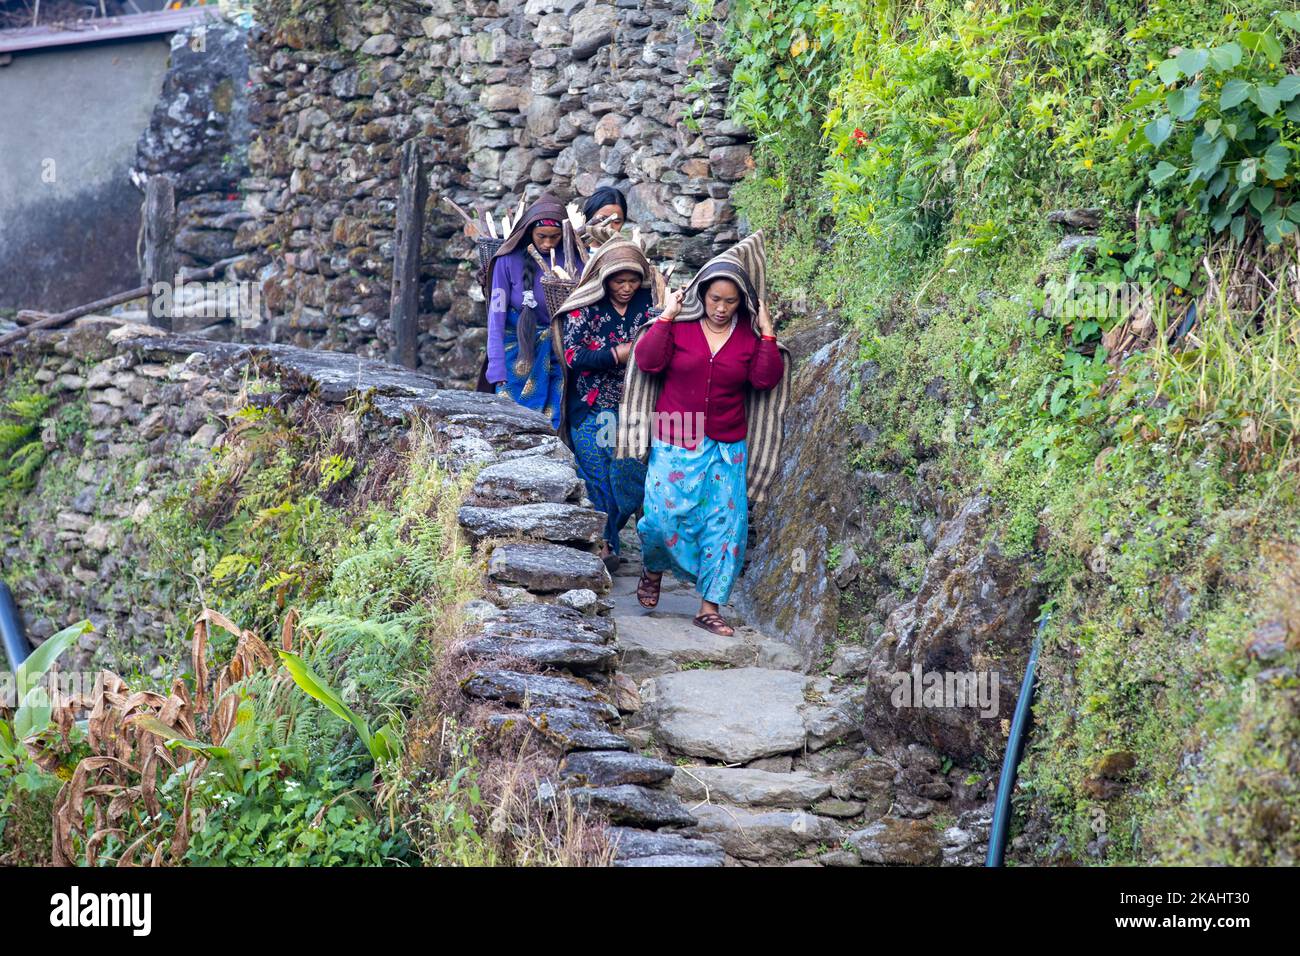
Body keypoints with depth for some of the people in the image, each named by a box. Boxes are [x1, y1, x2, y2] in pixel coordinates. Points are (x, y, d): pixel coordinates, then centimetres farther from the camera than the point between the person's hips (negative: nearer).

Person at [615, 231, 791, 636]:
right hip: (675, 442, -2)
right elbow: (648, 362, -14)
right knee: (666, 515, -8)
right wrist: (666, 316, -13)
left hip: (728, 448, 2)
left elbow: (766, 379, -6)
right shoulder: (679, 325, -2)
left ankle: (710, 607, 6)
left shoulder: (750, 335, 3)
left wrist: (767, 333, -10)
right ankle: (653, 570, 26)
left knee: (725, 522, -2)